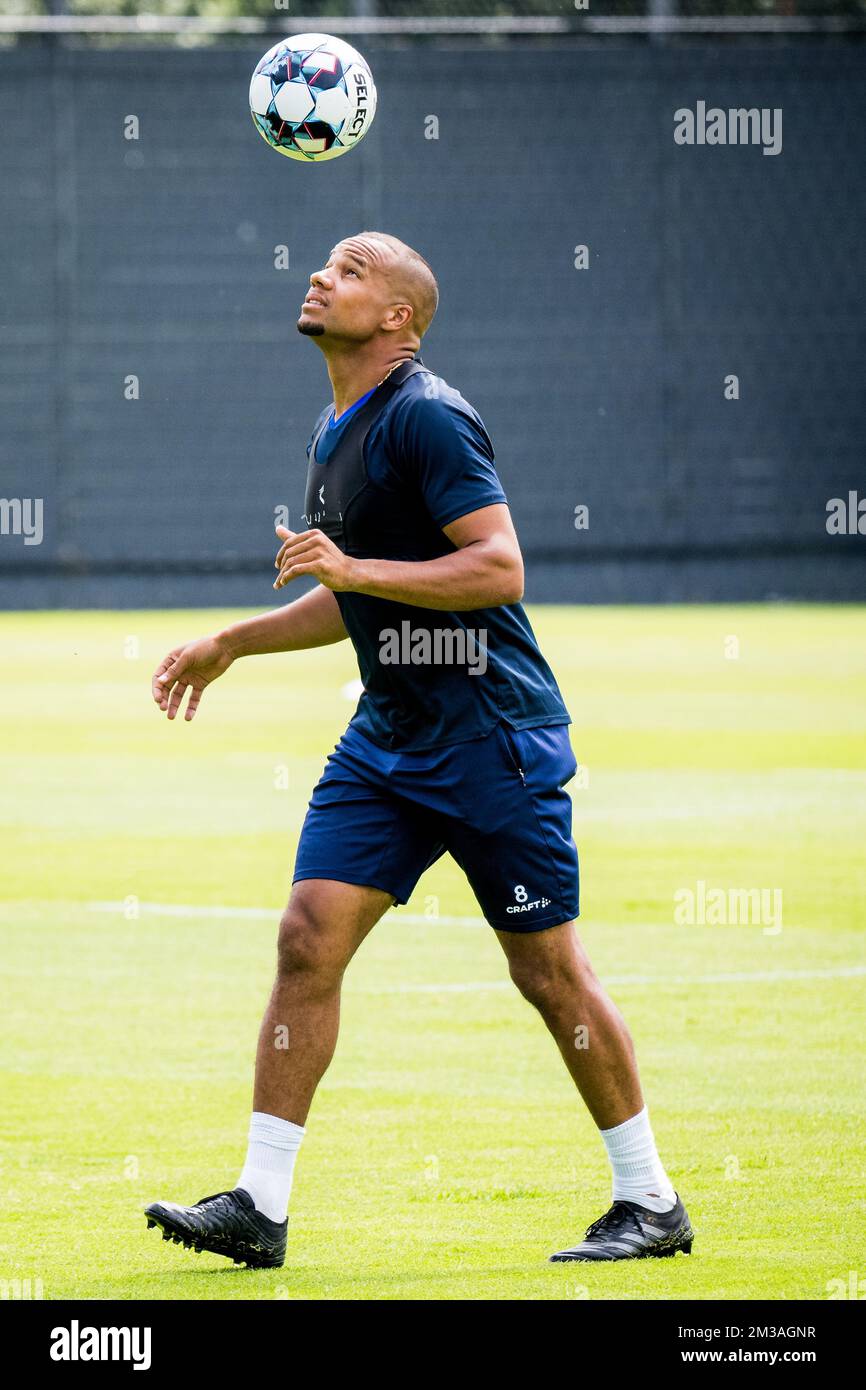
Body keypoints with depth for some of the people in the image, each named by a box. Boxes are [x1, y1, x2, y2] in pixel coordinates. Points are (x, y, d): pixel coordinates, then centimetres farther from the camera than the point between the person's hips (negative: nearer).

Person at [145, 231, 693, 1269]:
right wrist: (231, 644, 25)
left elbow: (500, 566, -22)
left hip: (491, 735, -8)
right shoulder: (336, 432, 15)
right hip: (387, 739, 8)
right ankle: (259, 1206, -4)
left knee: (547, 970, -2)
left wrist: (354, 568, -28)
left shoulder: (425, 418, -14)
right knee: (308, 938, -4)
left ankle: (650, 1203, 11)